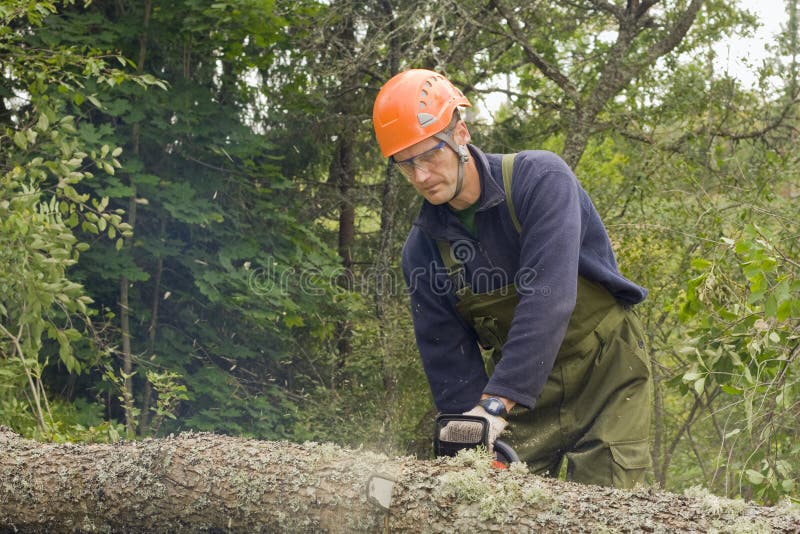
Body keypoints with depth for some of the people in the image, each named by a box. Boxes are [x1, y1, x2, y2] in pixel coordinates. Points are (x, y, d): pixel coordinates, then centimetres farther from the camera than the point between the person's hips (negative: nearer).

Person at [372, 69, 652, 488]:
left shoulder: (540, 178, -21)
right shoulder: (423, 248, -6)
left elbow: (548, 298, -32)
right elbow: (448, 360, -3)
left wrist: (496, 403, -38)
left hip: (605, 377, -4)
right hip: (521, 394, 4)